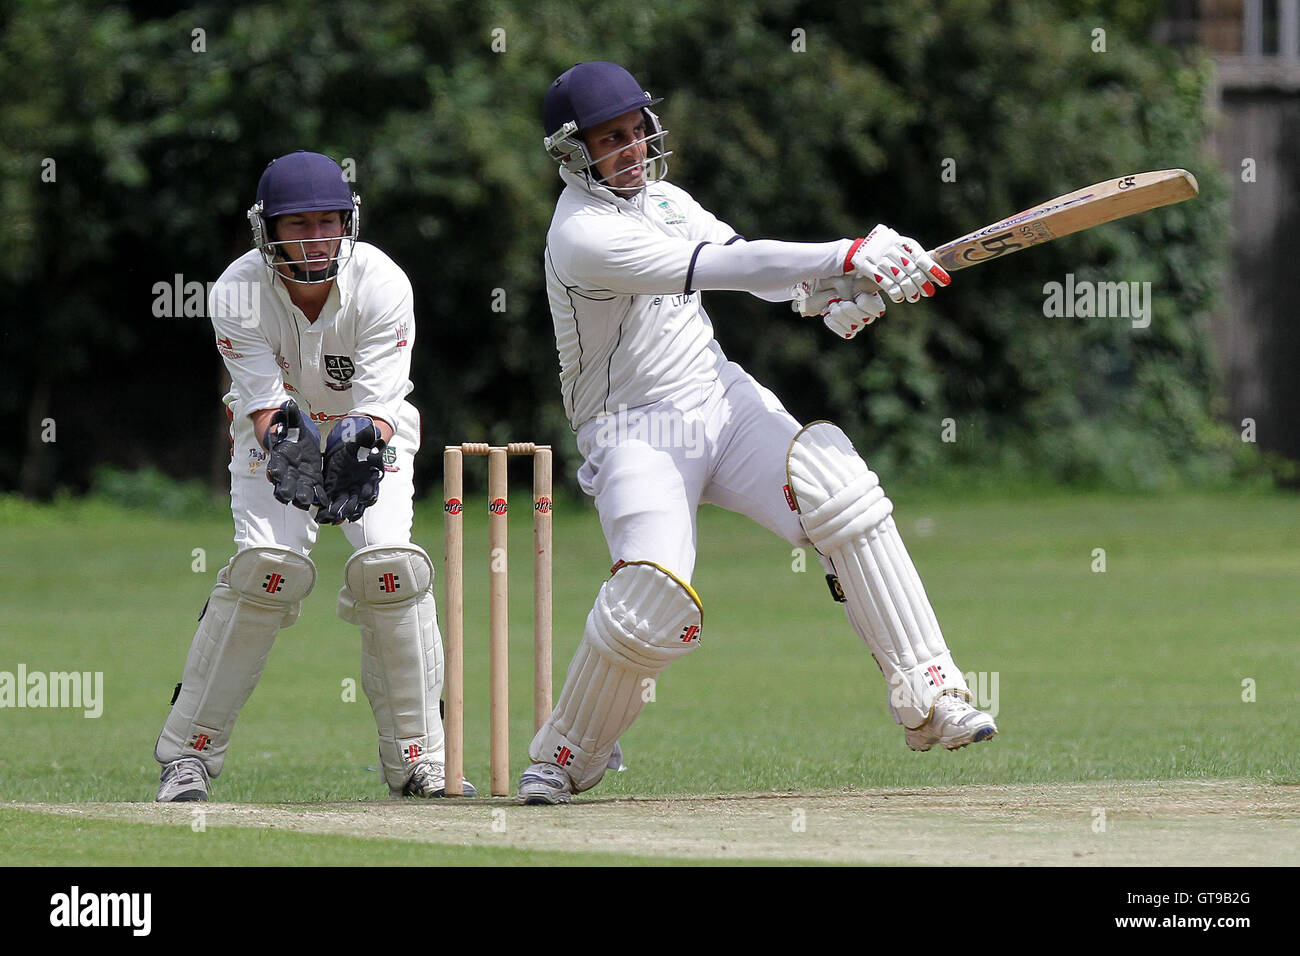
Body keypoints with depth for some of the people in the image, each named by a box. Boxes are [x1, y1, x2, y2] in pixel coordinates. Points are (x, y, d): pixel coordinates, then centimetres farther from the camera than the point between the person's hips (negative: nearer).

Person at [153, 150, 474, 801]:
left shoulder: (382, 285, -24)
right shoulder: (237, 294, -24)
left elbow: (378, 405, -27)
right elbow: (264, 403, -27)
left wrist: (361, 450, -49)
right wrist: (286, 454, -49)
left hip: (367, 435, 1)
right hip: (278, 432, -1)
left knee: (388, 564, -22)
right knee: (270, 564, -23)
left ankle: (416, 757, -9)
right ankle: (188, 753, -12)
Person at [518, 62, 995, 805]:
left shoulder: (663, 200, 11)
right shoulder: (584, 235, -17)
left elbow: (749, 264, 9)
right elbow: (719, 268, -26)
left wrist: (825, 292, -15)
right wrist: (848, 257, -31)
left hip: (724, 402, 7)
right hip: (637, 432, -6)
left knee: (841, 489, -19)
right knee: (656, 598, -25)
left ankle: (929, 696, -20)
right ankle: (566, 757, 1)